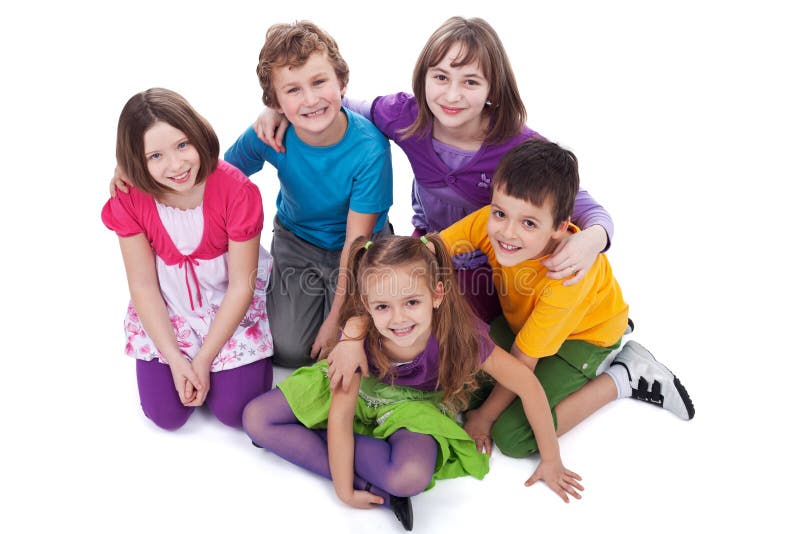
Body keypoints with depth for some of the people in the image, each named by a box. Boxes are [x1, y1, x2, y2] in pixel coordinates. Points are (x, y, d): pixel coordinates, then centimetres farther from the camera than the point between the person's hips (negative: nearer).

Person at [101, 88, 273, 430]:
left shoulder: (237, 191, -26)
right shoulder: (129, 200, -18)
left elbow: (241, 286, -18)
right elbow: (143, 285, -10)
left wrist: (204, 359, -16)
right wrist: (175, 358, -15)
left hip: (230, 307, -2)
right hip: (165, 311, 2)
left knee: (235, 410, -8)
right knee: (166, 414, -3)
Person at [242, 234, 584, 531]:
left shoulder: (459, 332, -34)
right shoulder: (360, 335, -32)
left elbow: (528, 386, -22)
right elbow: (340, 416, -22)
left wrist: (551, 461, -13)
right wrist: (344, 490, -21)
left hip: (414, 404, -2)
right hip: (361, 390, 3)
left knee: (410, 476, -36)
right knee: (256, 418, -14)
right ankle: (379, 486, -17)